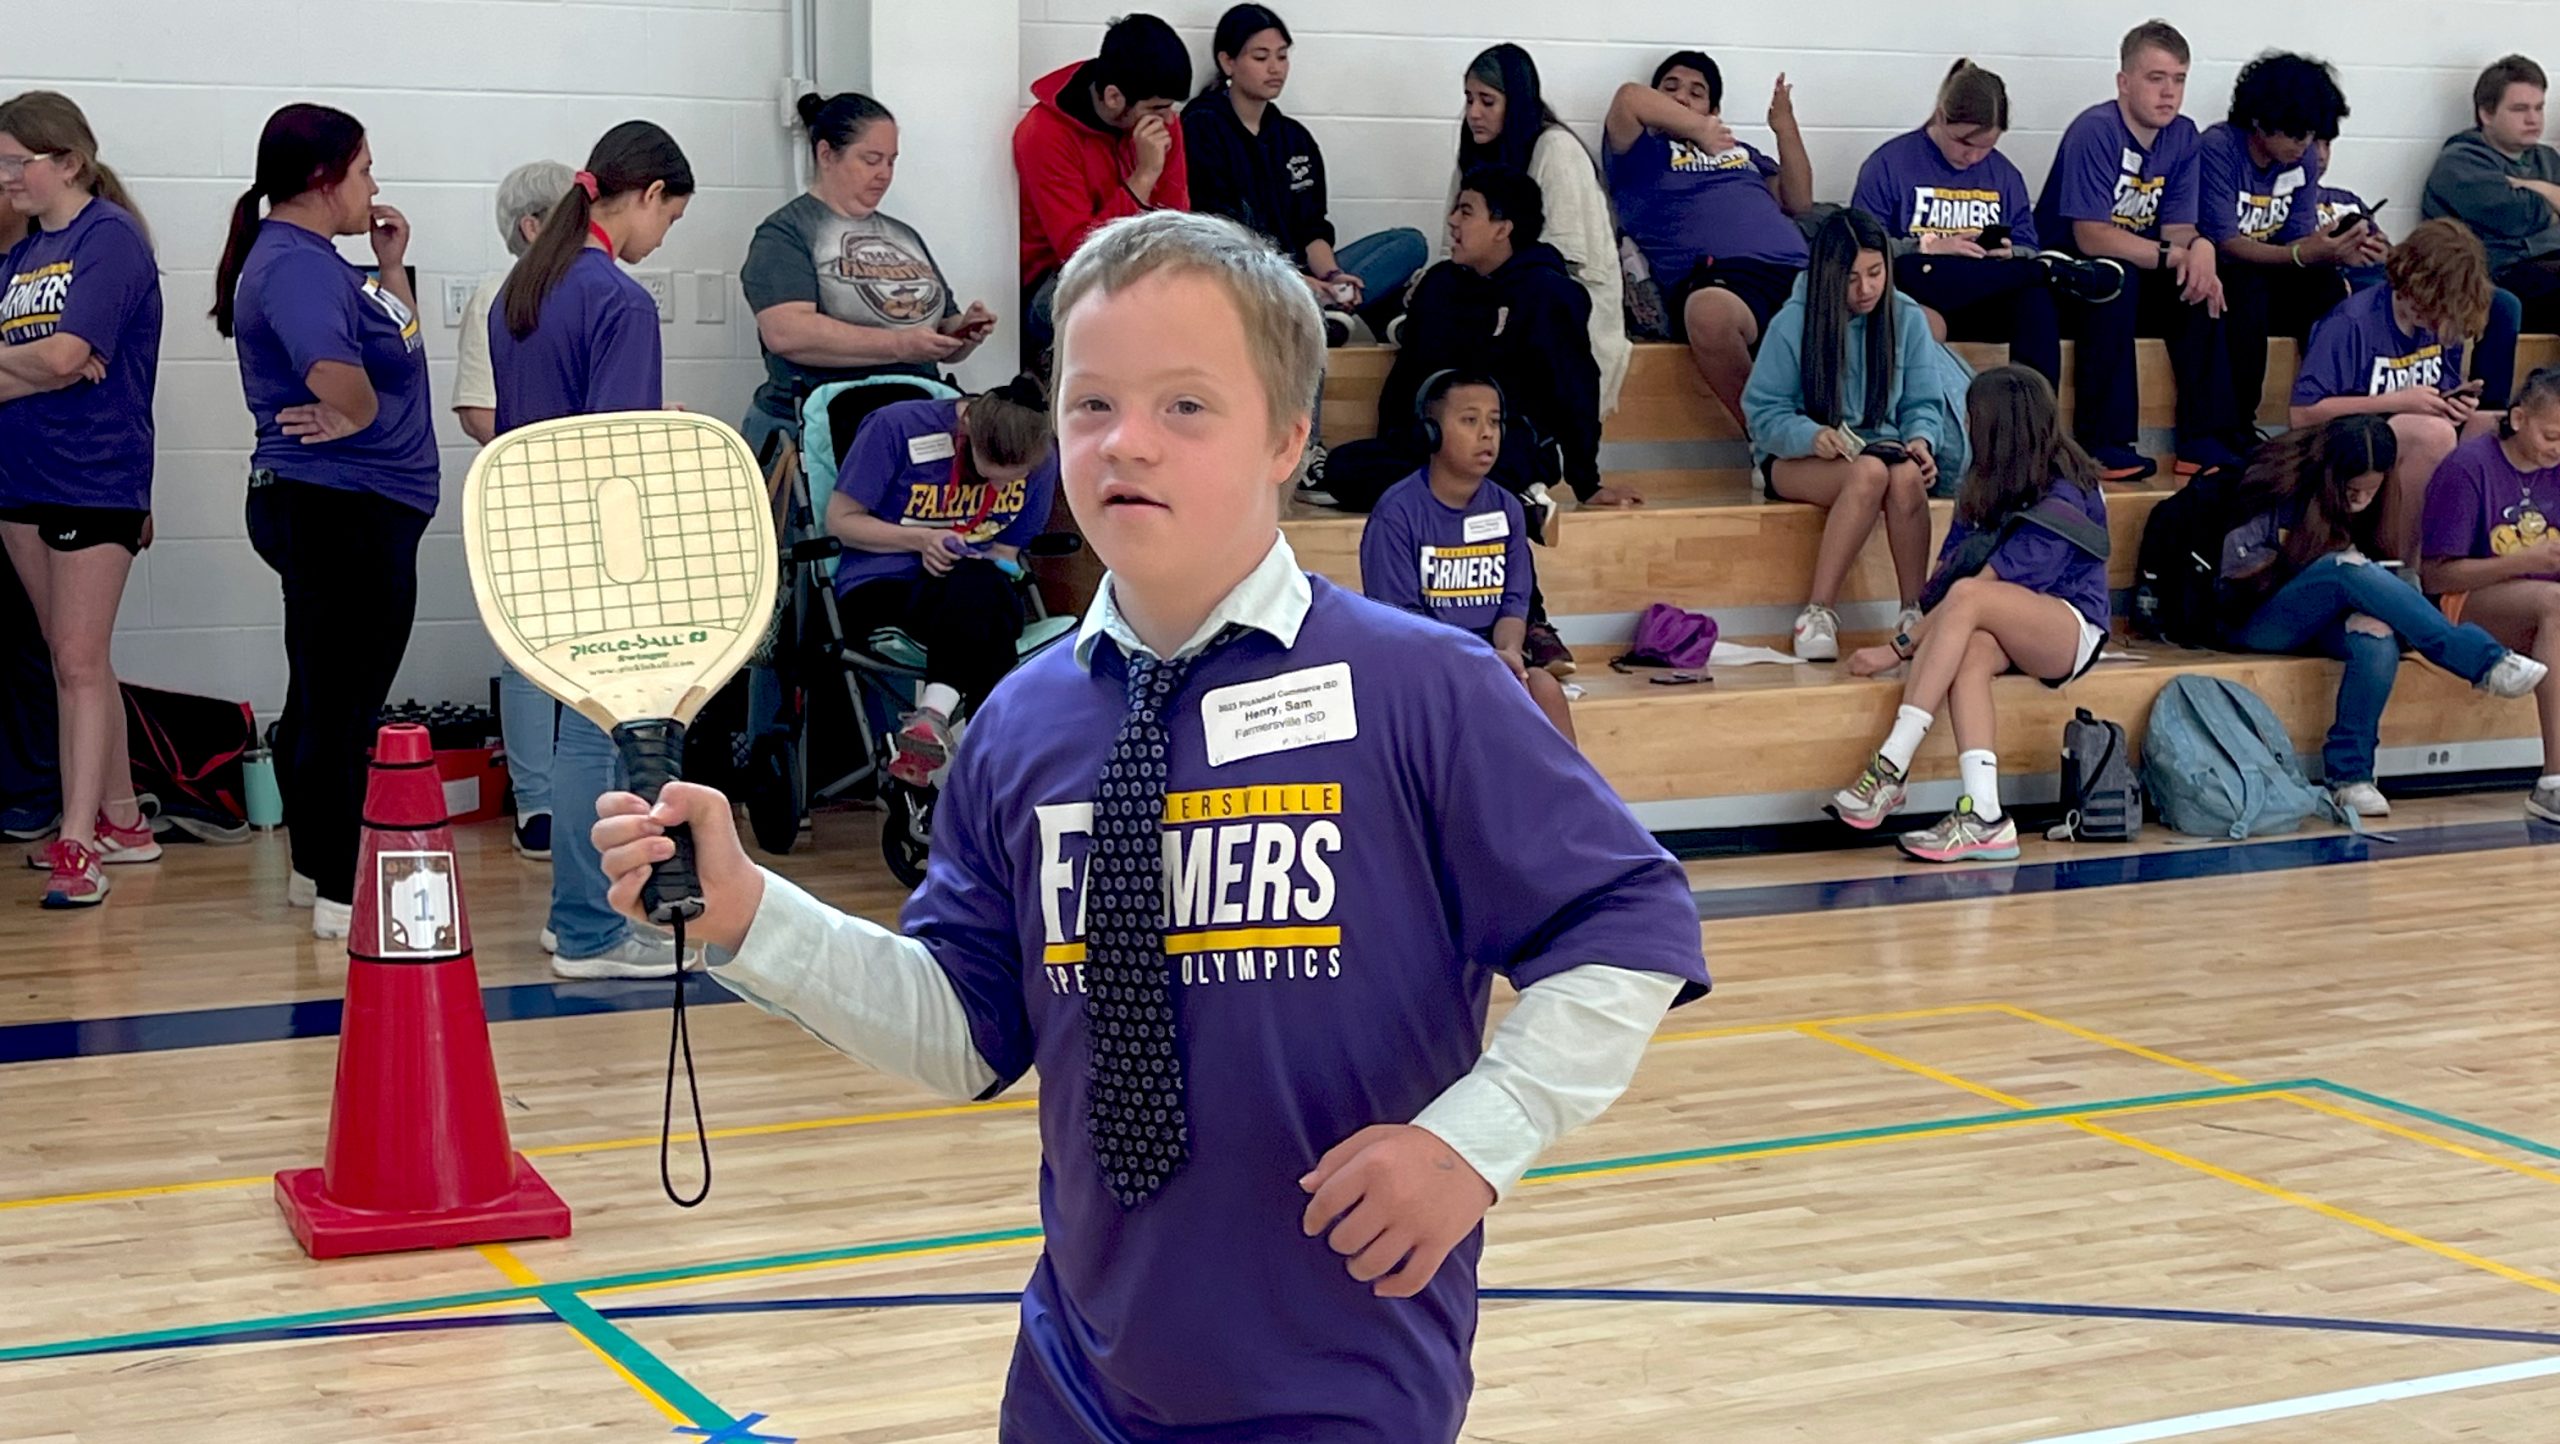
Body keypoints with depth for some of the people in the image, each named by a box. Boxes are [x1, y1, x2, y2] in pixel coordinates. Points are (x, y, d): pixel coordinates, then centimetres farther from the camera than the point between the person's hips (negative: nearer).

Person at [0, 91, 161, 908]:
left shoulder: (109, 237, -10)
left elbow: (66, 355, -19)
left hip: (95, 480, -8)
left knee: (80, 660, -8)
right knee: (72, 659, 13)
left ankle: (78, 846, -8)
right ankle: (120, 822, 23)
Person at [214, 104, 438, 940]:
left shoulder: (319, 263, 15)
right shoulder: (293, 265, -17)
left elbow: (397, 349, 24)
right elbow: (333, 371, -35)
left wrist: (392, 265, 15)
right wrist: (359, 418, -15)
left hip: (360, 506, 11)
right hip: (337, 506, -11)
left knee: (324, 701, 18)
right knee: (342, 704, -6)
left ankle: (319, 868, 29)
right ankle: (340, 894, -2)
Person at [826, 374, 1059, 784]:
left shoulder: (1043, 460, 0)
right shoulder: (896, 427, -10)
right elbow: (841, 520, -3)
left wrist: (982, 564, -12)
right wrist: (922, 539, -16)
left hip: (975, 596, 3)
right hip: (879, 592, -3)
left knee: (980, 587, -37)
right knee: (975, 586, -37)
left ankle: (937, 712, -47)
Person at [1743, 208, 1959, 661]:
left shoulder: (1906, 318, 2)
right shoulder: (1793, 323, -7)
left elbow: (1921, 404, 5)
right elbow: (1762, 411, -7)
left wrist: (1921, 440, -18)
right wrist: (1811, 436, -26)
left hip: (1882, 445, 3)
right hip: (1796, 459, -2)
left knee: (1907, 475, -35)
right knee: (1870, 471, -37)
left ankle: (1915, 611, -26)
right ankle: (1818, 613, -33)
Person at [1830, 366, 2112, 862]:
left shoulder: (2062, 501, -17)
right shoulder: (1987, 483, 8)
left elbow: (1974, 592, -22)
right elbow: (1945, 570, 3)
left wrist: (1900, 649, -23)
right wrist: (1914, 638, -15)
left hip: (2070, 628, -6)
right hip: (2009, 635, 6)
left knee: (1968, 597, -35)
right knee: (1970, 653, -33)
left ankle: (1891, 767, -38)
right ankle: (1983, 817, -48)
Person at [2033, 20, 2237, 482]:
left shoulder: (2183, 136, 1)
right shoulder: (2095, 132, -19)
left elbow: (2177, 227, -1)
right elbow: (2091, 236, -26)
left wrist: (2199, 247, -25)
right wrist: (2173, 256, -32)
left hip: (2139, 273, 7)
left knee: (2206, 282, -16)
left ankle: (2205, 440, -13)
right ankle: (2103, 444, -32)